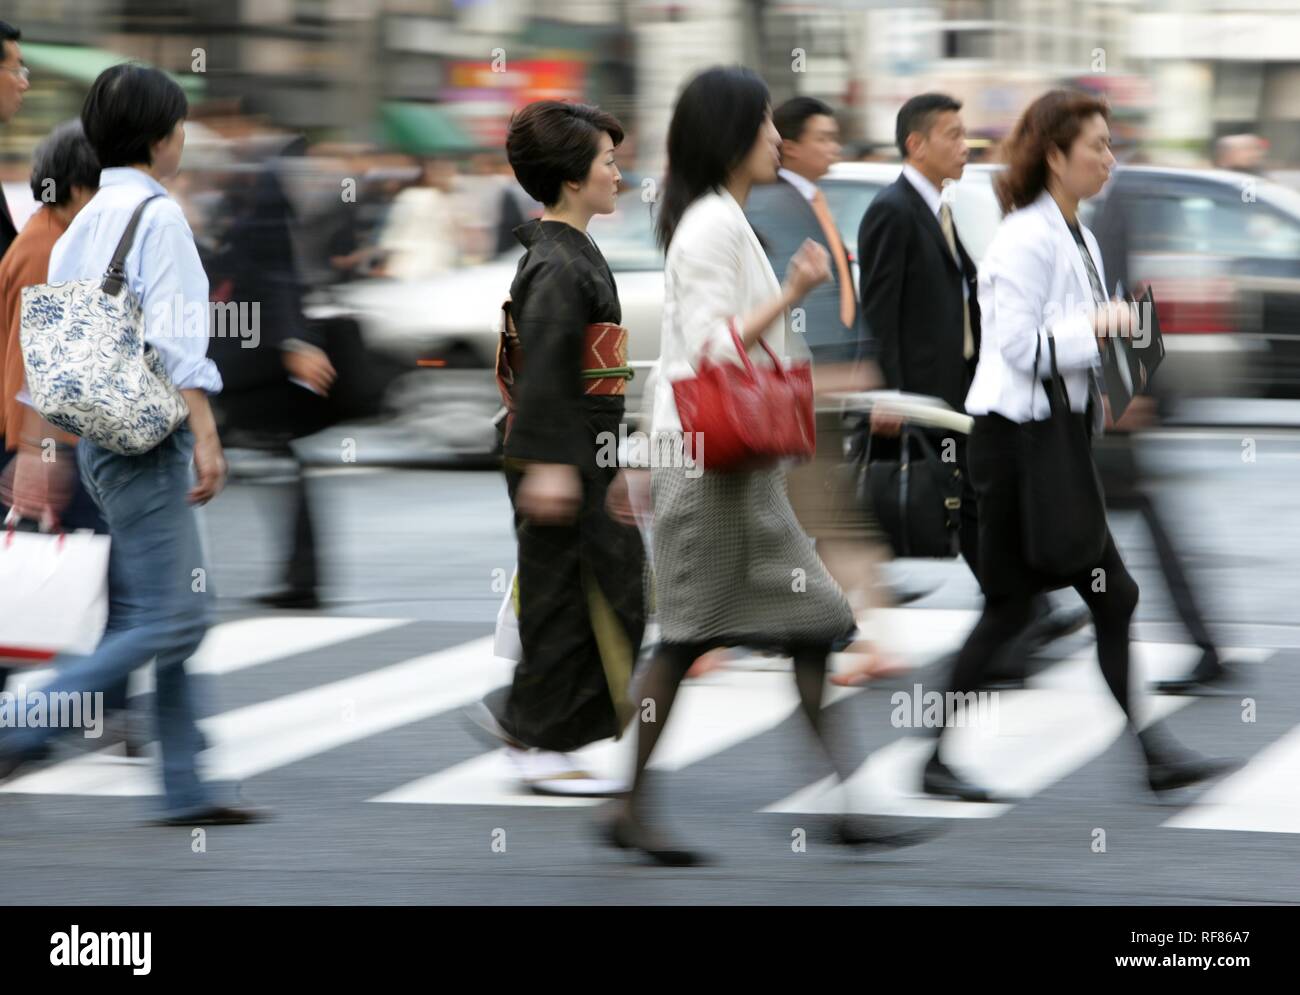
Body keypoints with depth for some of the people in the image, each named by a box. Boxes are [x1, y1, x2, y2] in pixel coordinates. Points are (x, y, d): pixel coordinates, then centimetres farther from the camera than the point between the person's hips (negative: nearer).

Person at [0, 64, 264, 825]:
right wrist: (206, 437, -18)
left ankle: (186, 790, 12)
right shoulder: (158, 214, -12)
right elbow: (174, 339, -19)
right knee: (171, 618, -8)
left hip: (99, 432, 10)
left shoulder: (87, 220, 13)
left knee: (160, 615, 11)